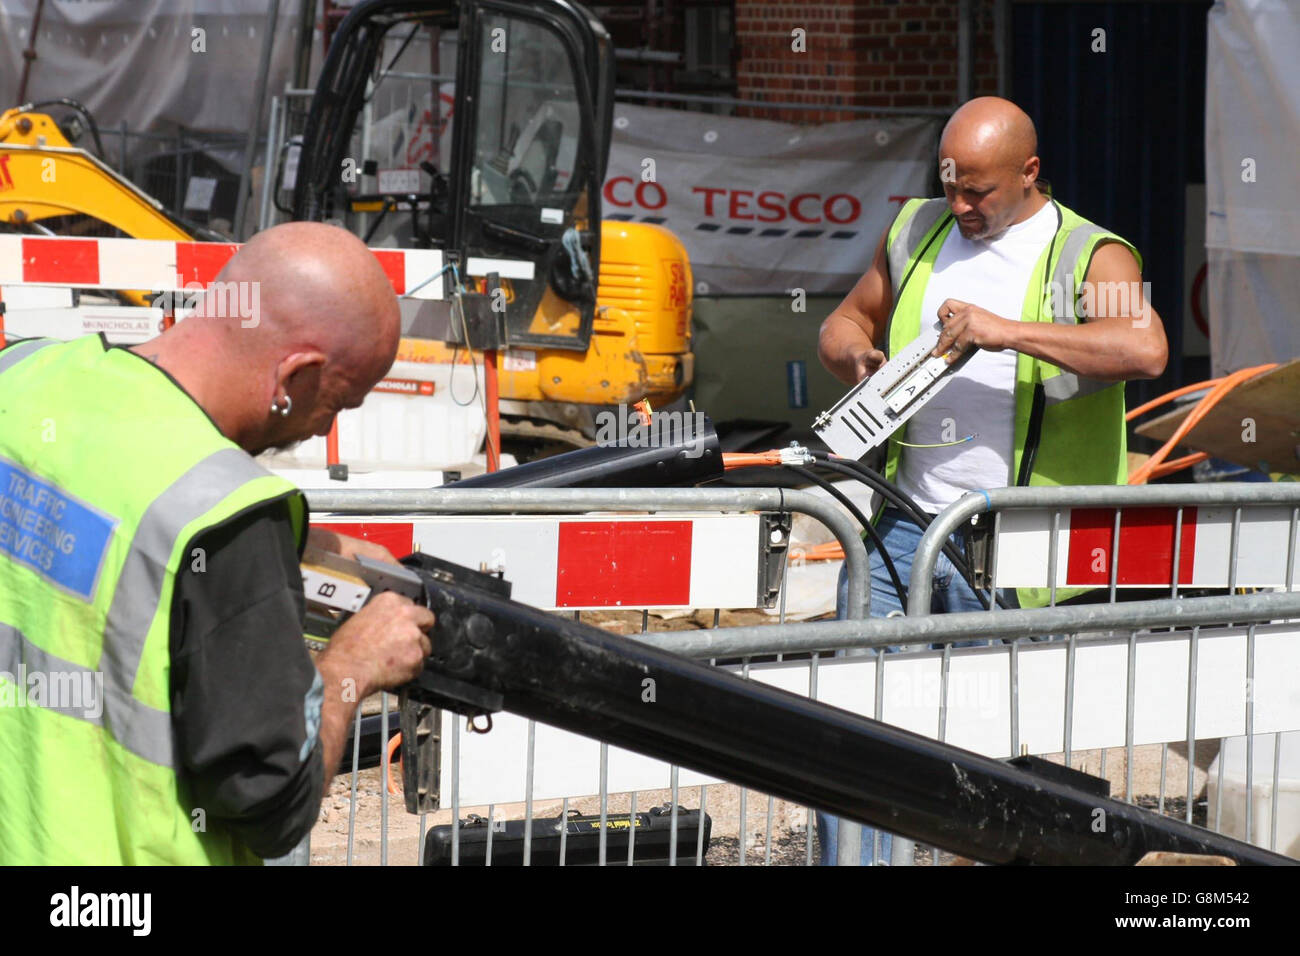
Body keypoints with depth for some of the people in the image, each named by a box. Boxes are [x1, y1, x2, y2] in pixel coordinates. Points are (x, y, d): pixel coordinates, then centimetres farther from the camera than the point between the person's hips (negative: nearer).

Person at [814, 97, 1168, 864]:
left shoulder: (1088, 258, -4)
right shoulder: (917, 232, 13)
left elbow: (1145, 350, -24)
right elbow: (845, 321, 26)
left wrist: (1008, 331, -27)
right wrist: (857, 358, 0)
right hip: (906, 522, 4)